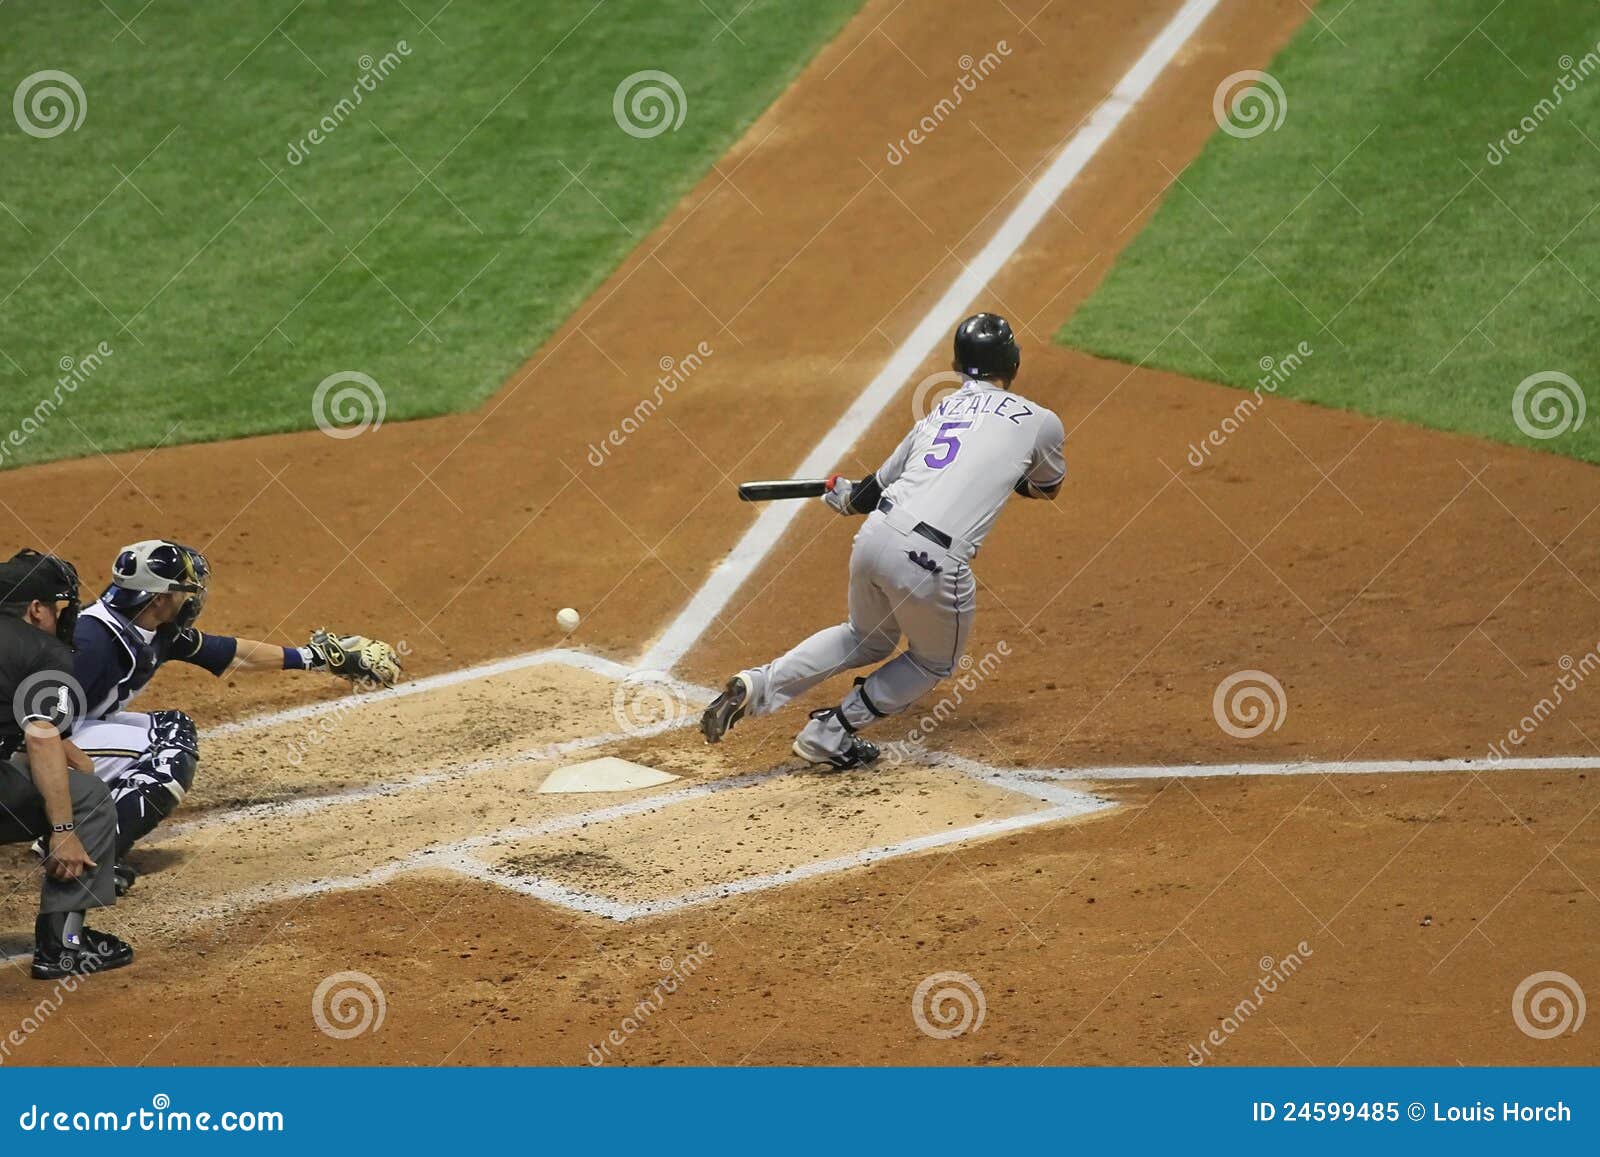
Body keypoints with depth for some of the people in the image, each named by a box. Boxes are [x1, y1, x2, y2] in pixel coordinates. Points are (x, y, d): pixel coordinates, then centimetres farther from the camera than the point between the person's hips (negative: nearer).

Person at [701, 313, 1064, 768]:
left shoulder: (938, 413, 20)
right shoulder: (1040, 421, 9)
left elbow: (870, 492, 25)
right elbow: (1048, 487, 30)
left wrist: (845, 496, 47)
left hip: (875, 537, 5)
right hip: (934, 562, -5)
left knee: (867, 638, 31)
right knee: (935, 662, 24)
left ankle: (757, 685, 14)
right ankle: (832, 732, 14)